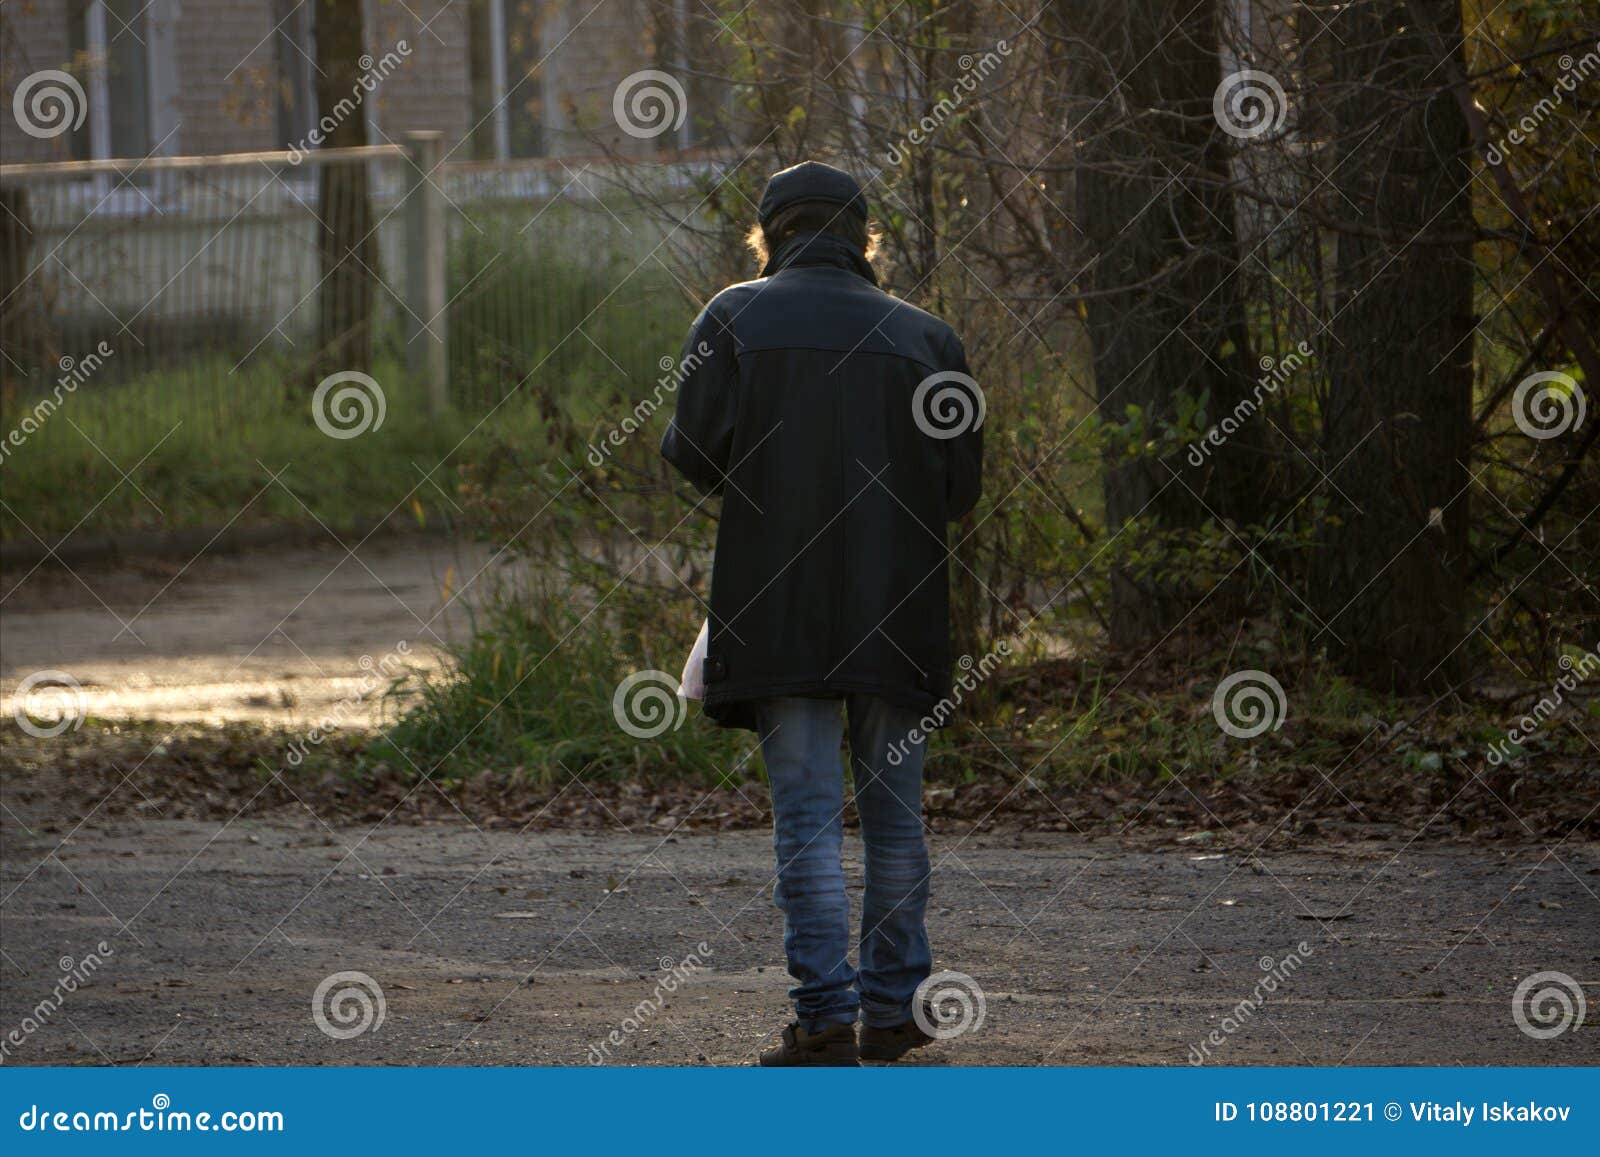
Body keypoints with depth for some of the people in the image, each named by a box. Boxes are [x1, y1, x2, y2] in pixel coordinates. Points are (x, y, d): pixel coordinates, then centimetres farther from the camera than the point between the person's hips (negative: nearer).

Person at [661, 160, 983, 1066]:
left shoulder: (735, 319, -1)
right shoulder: (923, 336, 4)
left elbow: (695, 454, -8)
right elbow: (962, 485, 3)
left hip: (779, 610, -1)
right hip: (897, 611, 2)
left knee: (808, 814, -1)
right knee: (894, 809, 11)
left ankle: (827, 1016, -7)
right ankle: (893, 1006, 14)